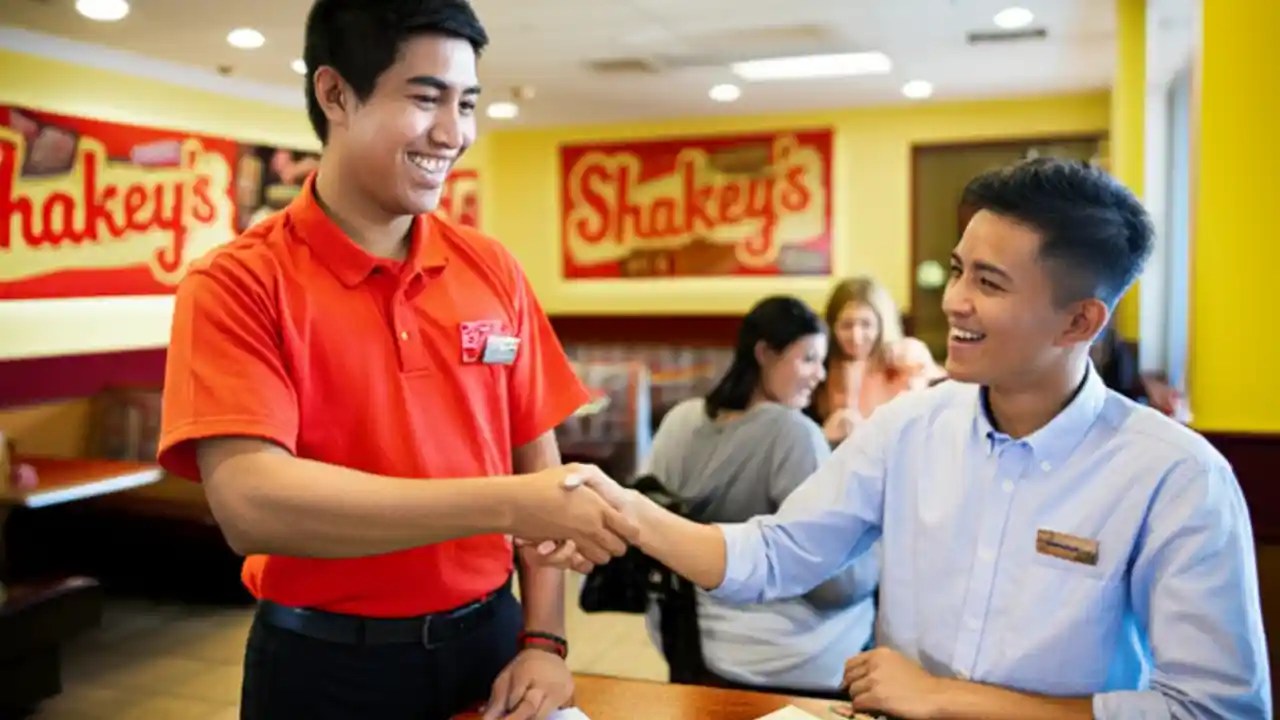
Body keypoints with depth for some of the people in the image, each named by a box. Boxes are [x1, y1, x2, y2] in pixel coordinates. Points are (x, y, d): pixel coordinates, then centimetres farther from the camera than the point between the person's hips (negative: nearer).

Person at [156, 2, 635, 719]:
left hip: (488, 640, 4)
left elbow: (536, 458, 5)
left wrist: (543, 640, -4)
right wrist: (507, 504, -26)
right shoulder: (239, 284, -12)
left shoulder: (493, 269, 0)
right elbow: (250, 502, -24)